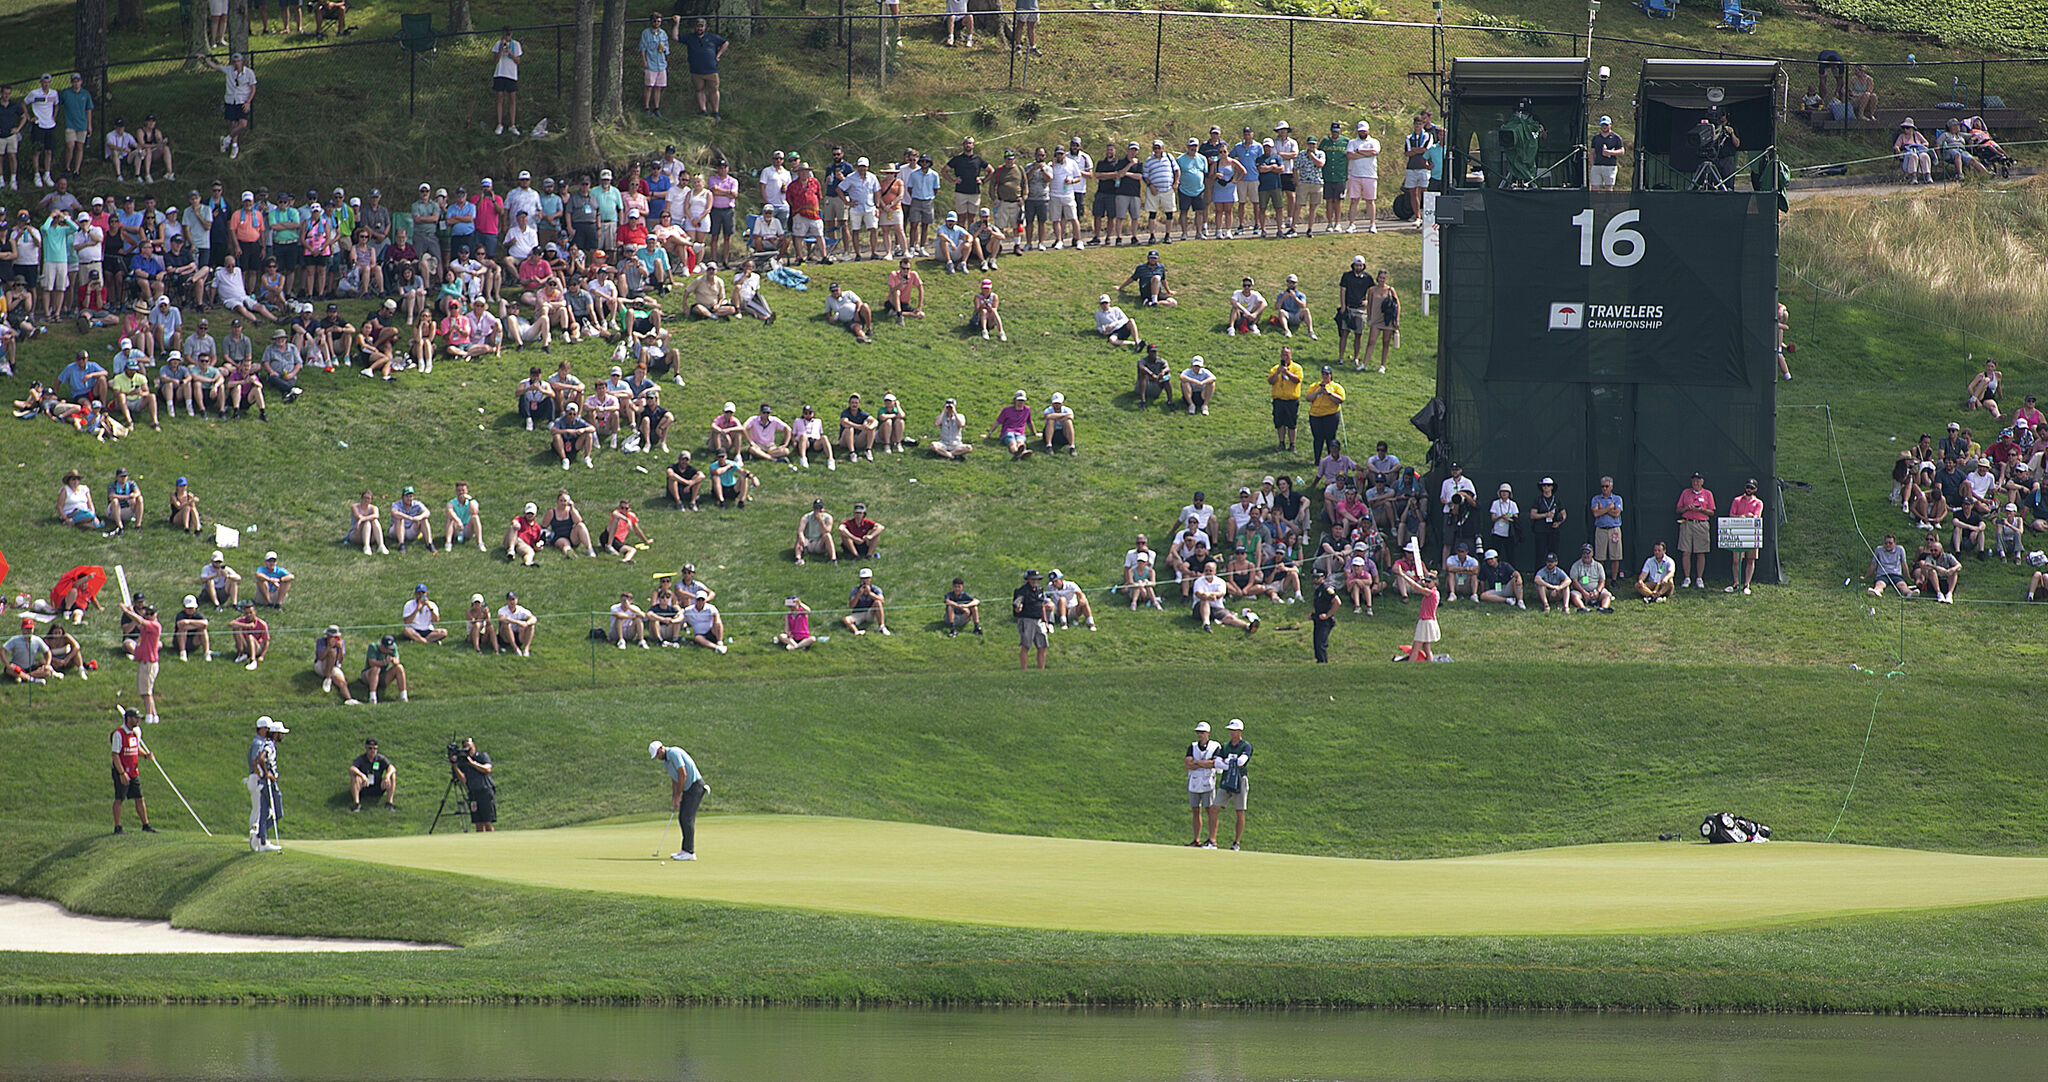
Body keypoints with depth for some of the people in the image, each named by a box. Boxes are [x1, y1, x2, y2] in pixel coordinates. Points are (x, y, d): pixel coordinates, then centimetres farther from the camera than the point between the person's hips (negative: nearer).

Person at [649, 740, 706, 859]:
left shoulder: (674, 753, -16)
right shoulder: (665, 761, 15)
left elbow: (683, 774, -19)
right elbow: (674, 780, 19)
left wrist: (678, 795, -13)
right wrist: (673, 798, 9)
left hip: (695, 786, -10)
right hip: (687, 788, 10)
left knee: (687, 818, -11)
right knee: (682, 818, 9)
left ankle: (689, 852, -10)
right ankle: (685, 850, 13)